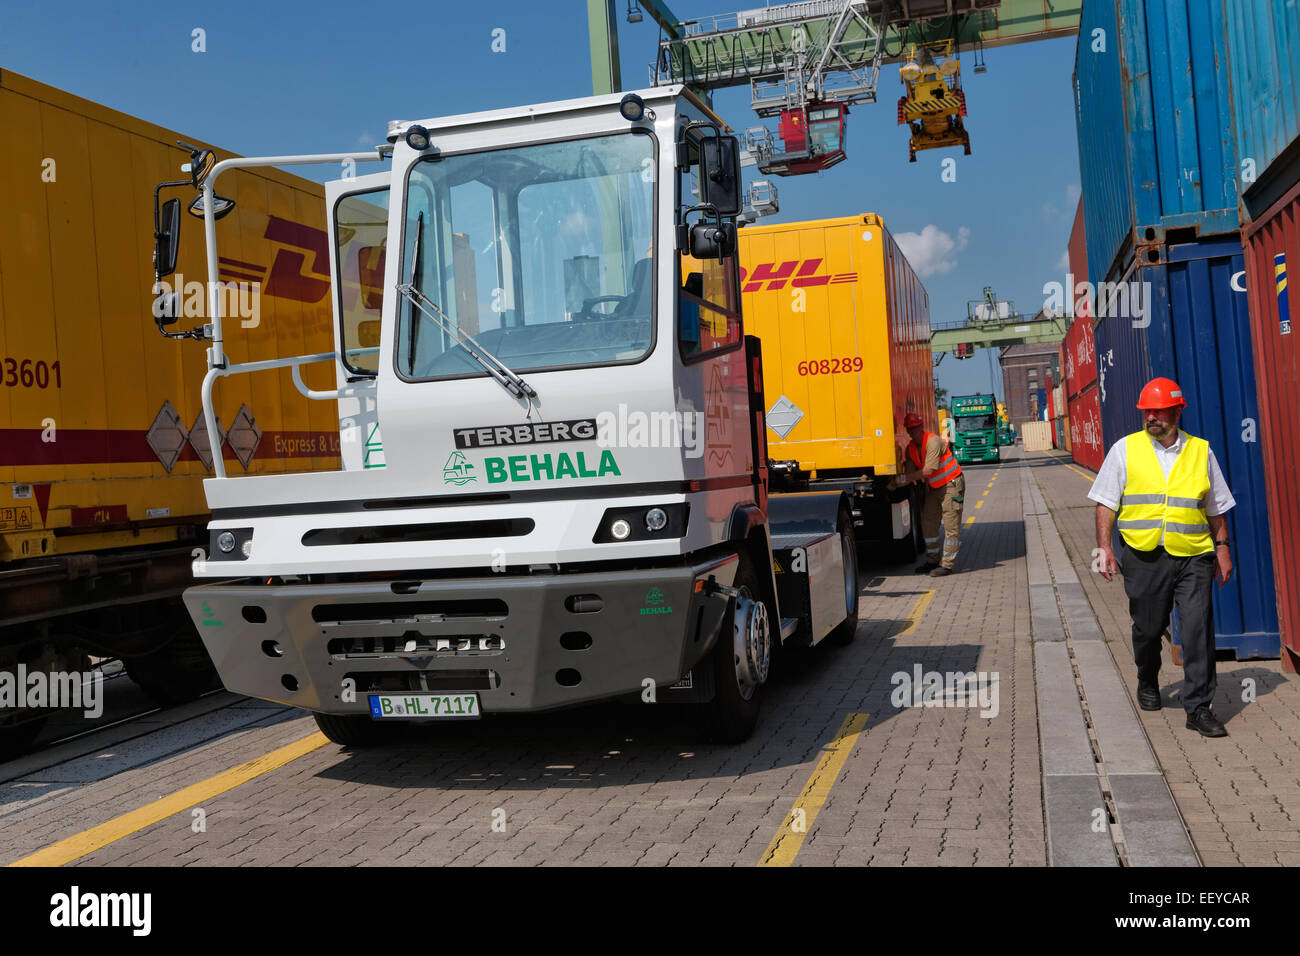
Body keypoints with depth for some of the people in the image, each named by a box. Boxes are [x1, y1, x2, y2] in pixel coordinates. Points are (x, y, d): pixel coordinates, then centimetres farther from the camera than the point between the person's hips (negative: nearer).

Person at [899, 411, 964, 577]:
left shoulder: (933, 441, -23)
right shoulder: (910, 448, 2)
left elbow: (929, 470, -28)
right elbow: (909, 473, 2)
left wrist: (905, 478, -28)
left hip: (952, 484, -8)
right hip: (934, 487, 8)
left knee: (951, 525, -7)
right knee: (928, 522, 8)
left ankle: (947, 564, -6)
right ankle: (932, 560, 17)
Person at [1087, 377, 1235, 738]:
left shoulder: (1201, 452, 8)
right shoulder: (1125, 450, 4)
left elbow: (1217, 507, 15)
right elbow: (1106, 502, 3)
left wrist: (1222, 547, 9)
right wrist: (1104, 546, -5)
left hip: (1192, 557, 0)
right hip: (1144, 557, 0)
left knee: (1198, 628, -8)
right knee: (1147, 628, 10)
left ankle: (1198, 708, -1)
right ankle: (1147, 684, 37)